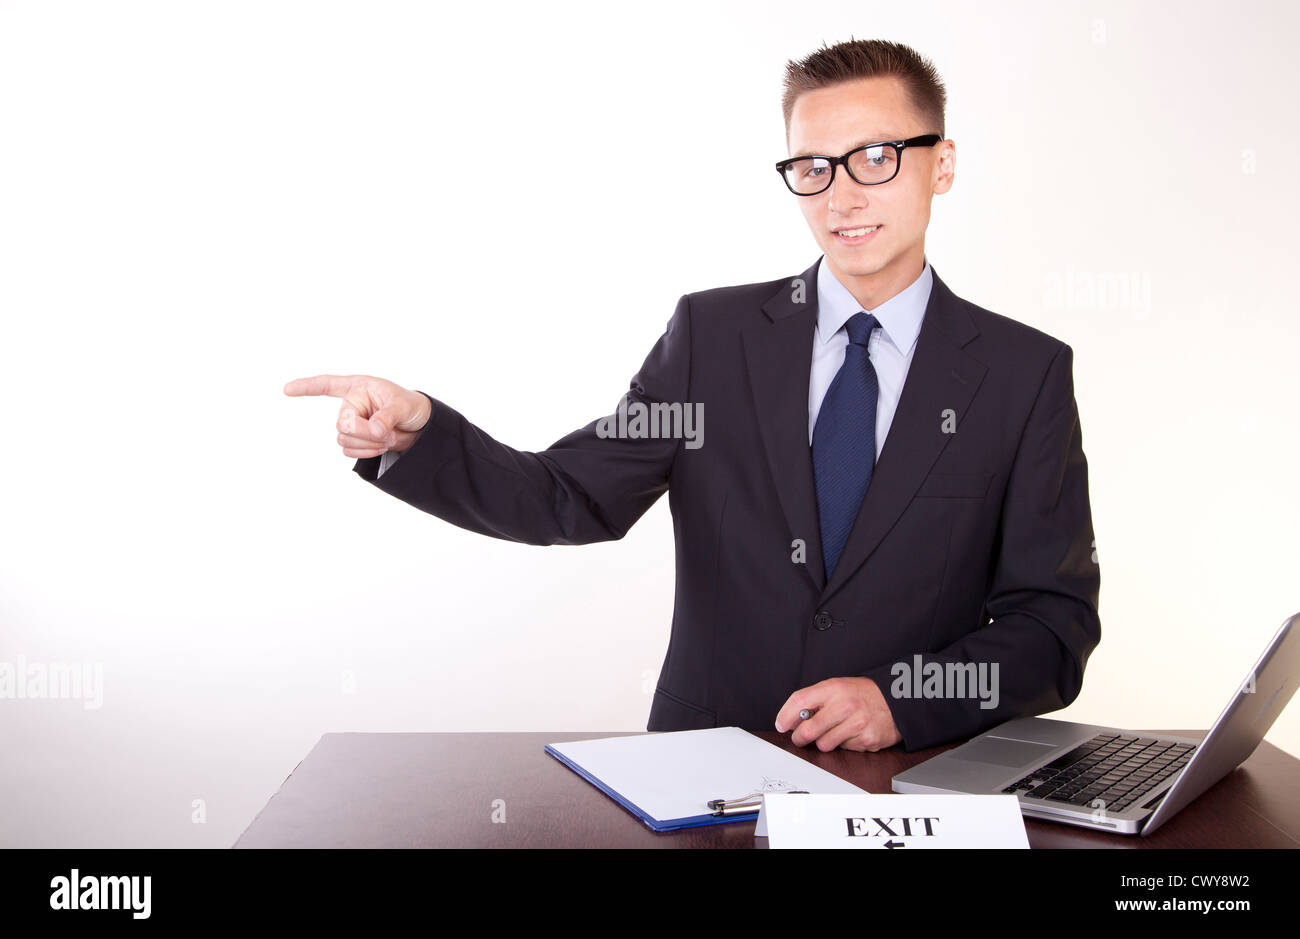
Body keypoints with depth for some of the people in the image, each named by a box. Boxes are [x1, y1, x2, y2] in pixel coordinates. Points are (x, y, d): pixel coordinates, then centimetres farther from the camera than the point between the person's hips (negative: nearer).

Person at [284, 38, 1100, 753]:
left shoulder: (1025, 372, 2)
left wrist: (902, 701, -14)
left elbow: (1056, 621, 2)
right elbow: (572, 498, 3)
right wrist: (416, 433, -13)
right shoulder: (713, 334, 6)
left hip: (916, 782, 0)